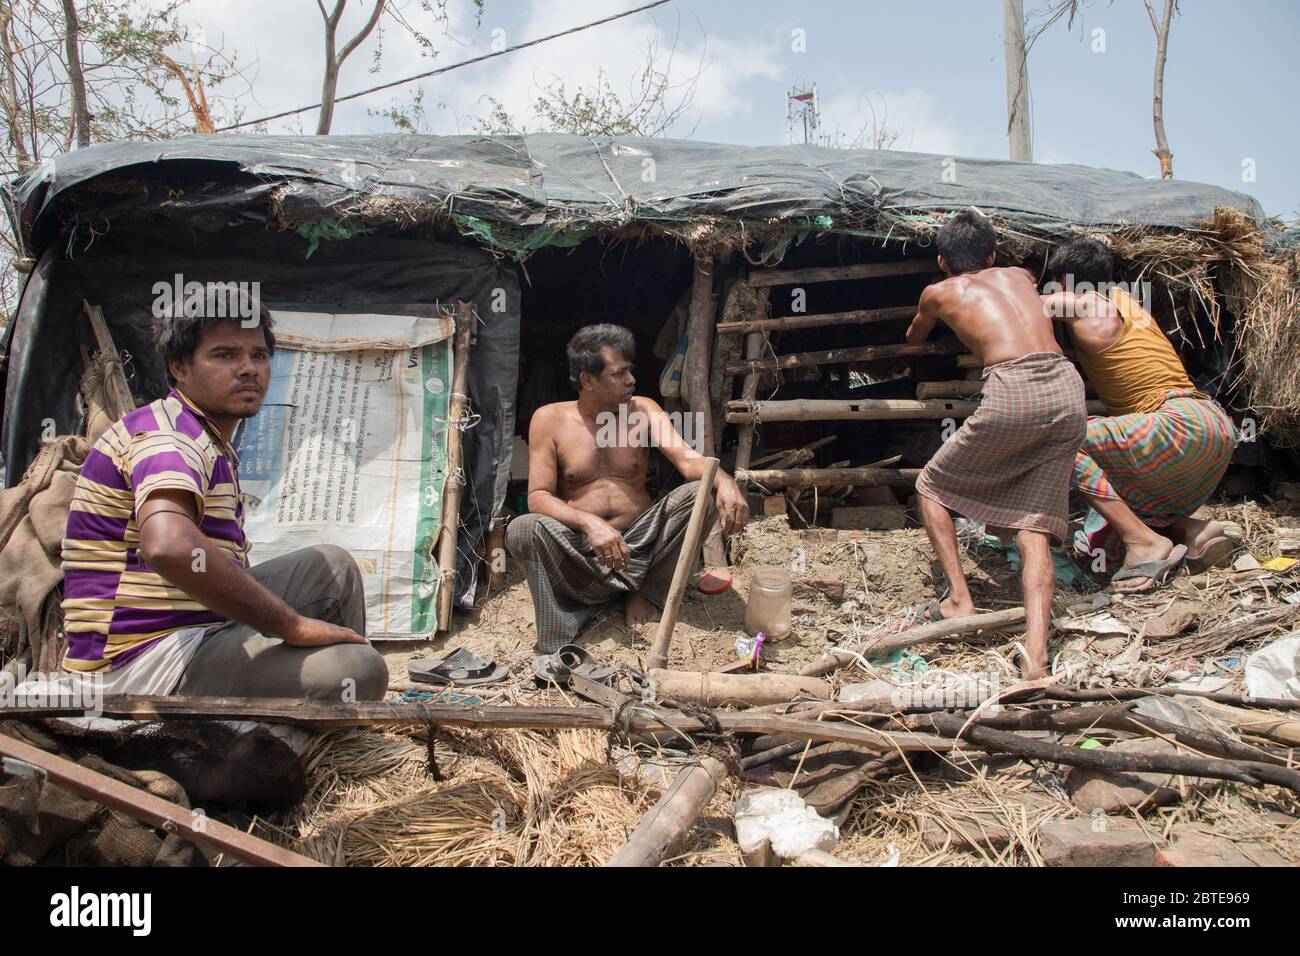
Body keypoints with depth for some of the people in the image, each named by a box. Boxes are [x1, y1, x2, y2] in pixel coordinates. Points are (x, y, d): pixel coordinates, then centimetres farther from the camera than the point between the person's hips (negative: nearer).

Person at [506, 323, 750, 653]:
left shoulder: (643, 410, 4)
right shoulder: (549, 419, -2)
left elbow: (686, 458, -11)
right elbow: (538, 497, -9)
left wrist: (724, 481, -35)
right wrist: (589, 523, -28)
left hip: (640, 541, 2)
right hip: (580, 549, -2)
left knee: (700, 492, -20)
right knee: (521, 529, -31)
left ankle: (647, 592, -5)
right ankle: (559, 645, -21)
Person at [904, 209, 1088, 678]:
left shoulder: (939, 293, 20)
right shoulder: (1020, 276, 29)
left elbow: (913, 340, 44)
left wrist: (922, 329, 66)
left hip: (1013, 391, -4)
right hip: (1068, 388, 4)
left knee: (932, 487, 17)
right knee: (1034, 529, 3)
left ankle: (959, 599, 4)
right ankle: (1035, 654, -13)